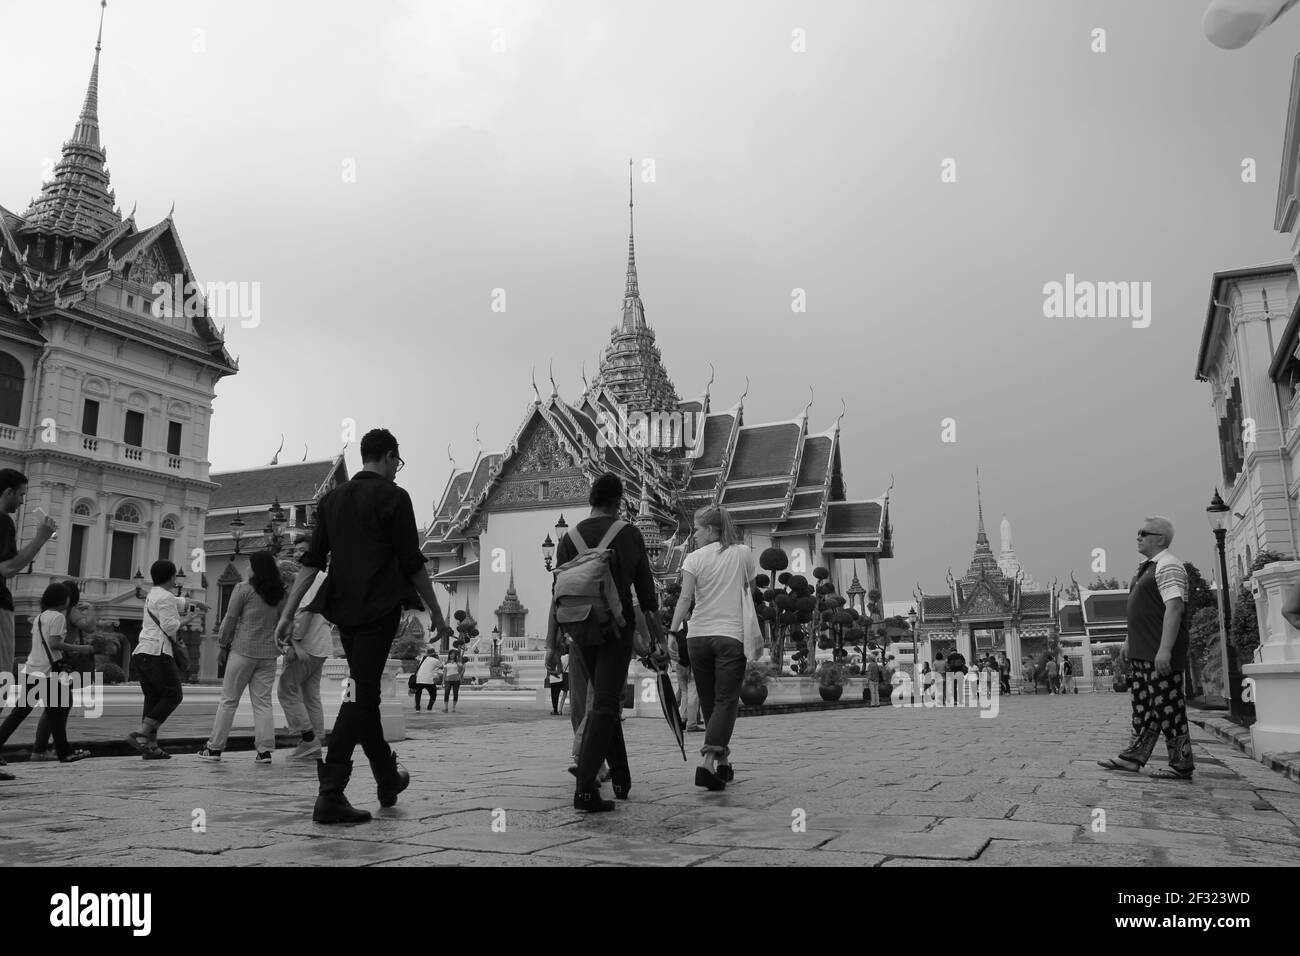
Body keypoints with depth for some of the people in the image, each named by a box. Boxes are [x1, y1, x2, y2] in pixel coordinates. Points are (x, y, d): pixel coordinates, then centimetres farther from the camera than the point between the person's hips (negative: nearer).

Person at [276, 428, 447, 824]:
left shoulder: (332, 498, 12)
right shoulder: (393, 497, -5)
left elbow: (311, 562, 8)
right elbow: (412, 563, -7)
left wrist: (288, 613, 9)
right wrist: (436, 612, 2)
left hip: (343, 610, 7)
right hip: (379, 610, -7)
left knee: (365, 693, 16)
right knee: (361, 695, -6)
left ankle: (388, 780, 30)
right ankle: (330, 794, -13)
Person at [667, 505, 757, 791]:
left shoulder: (694, 558, 2)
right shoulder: (744, 553, 6)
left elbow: (685, 598, -8)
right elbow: (752, 597, 8)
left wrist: (672, 632, -8)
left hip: (698, 636, 1)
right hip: (732, 635, -1)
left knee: (709, 702, 14)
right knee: (726, 701, -3)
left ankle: (722, 763, 23)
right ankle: (708, 762, -20)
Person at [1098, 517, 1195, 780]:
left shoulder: (1168, 566, -13)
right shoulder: (1146, 567, 18)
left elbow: (1174, 608, -22)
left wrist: (1165, 649, -26)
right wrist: (1129, 639, 23)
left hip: (1160, 654, -10)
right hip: (1141, 651, 10)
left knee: (1167, 707, -3)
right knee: (1143, 706, 12)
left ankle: (1182, 765, 6)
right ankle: (1134, 757, 17)